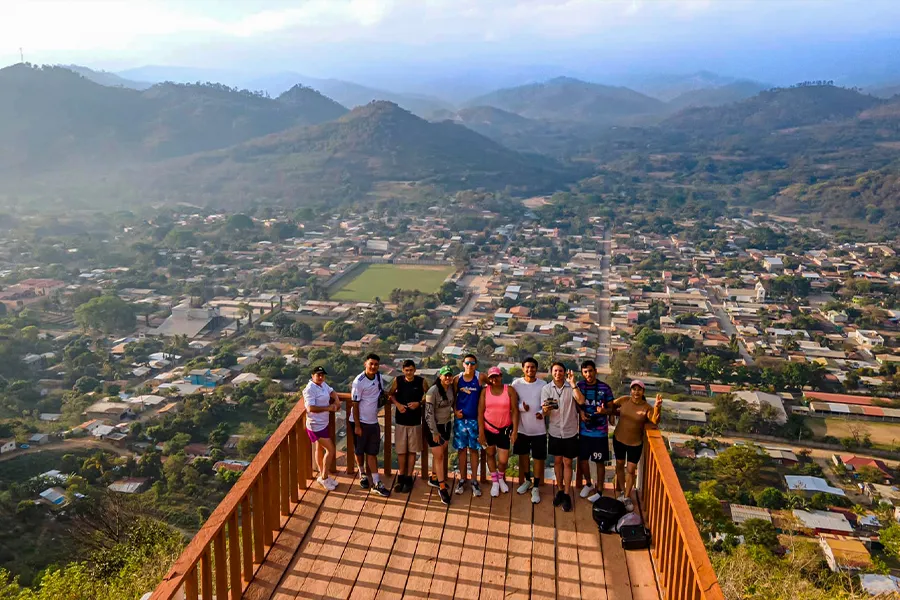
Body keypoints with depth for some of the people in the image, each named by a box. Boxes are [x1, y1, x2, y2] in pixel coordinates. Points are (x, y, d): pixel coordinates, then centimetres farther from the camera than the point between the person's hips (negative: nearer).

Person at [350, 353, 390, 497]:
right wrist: (357, 426, -14)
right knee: (359, 451, 13)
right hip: (360, 421, -5)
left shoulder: (379, 376, 0)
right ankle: (363, 475, 36)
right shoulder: (359, 381, -18)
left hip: (373, 421, 5)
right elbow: (355, 404, -15)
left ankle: (377, 484, 7)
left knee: (372, 452, 6)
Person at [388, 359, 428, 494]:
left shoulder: (421, 381, -7)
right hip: (400, 421, 1)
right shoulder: (397, 380, -5)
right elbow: (391, 394, 8)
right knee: (401, 451, 8)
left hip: (415, 421, -1)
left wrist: (419, 403, -13)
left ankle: (408, 478, 18)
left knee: (412, 451, 7)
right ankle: (401, 477, 22)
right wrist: (397, 404, -10)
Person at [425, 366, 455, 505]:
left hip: (446, 425, 6)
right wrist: (434, 432, -19)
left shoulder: (451, 388, -3)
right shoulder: (433, 391, -22)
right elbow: (429, 414, -20)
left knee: (442, 454, 17)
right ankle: (442, 488, 4)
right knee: (439, 457, -2)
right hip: (434, 426, -6)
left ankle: (435, 478, 36)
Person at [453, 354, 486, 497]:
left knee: (473, 449, 6)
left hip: (474, 419, -1)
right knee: (462, 449, 9)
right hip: (460, 419, 1)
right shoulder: (457, 379, -2)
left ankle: (474, 481, 15)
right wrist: (455, 411, -5)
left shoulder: (480, 377, -7)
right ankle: (462, 480, 20)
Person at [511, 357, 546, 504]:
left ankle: (536, 487, 16)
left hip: (539, 428, -1)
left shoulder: (543, 385, -5)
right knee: (523, 454, 17)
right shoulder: (516, 383, -5)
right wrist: (522, 406, -22)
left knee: (539, 457, 3)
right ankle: (527, 480, 38)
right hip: (522, 427, 1)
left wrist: (542, 412, -20)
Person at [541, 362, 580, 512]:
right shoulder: (546, 389, -4)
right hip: (554, 431, 2)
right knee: (557, 461, 13)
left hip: (570, 432, -2)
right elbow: (544, 413, -8)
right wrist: (545, 410, -32)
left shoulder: (571, 387, -8)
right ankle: (560, 491, 27)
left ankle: (567, 494, 12)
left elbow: (581, 401, -25)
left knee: (567, 462, 4)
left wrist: (573, 384, -34)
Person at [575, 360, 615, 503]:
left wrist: (604, 411, -25)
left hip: (600, 432, -3)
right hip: (584, 430, 3)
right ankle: (588, 484, 38)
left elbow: (612, 409, -3)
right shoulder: (579, 386, -3)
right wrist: (580, 412, -12)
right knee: (583, 459, 15)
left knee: (599, 462, 6)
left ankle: (599, 490, 23)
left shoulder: (605, 388, -10)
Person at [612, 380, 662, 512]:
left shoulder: (647, 407, -16)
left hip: (635, 443, -2)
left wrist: (657, 407, -48)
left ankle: (627, 497, 22)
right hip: (618, 439, 2)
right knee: (620, 465, 17)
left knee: (631, 470, 5)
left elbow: (655, 421, -32)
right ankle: (622, 492, 38)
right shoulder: (624, 400, -11)